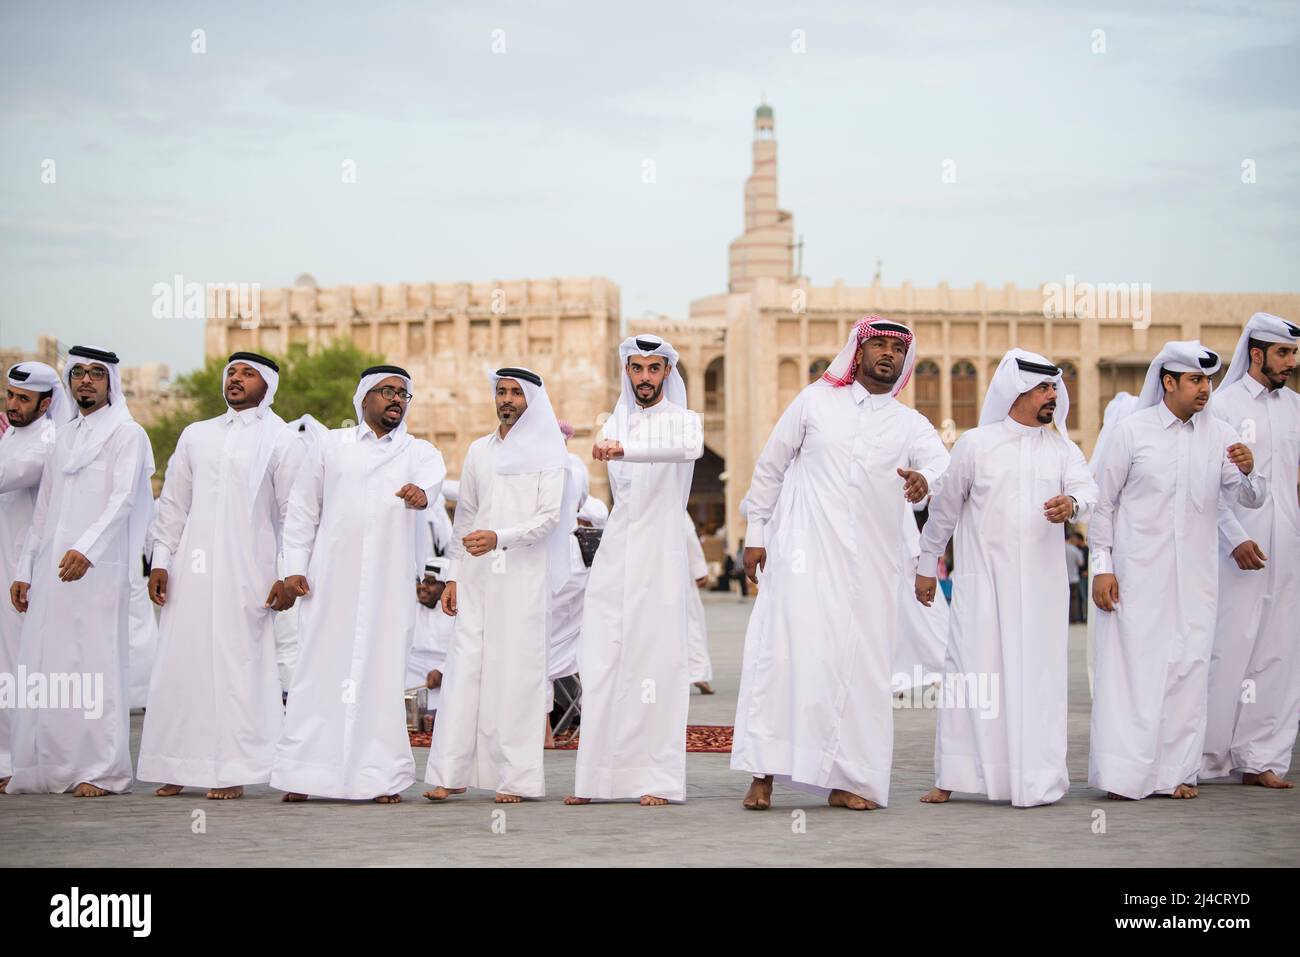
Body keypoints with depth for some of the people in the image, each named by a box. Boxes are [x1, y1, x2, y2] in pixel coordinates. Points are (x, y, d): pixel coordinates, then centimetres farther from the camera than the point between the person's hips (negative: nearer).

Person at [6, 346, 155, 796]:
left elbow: (123, 499, -12)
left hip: (98, 569, -6)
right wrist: (24, 569, 15)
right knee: (42, 665, 3)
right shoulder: (64, 437, 21)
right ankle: (44, 767, 7)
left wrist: (86, 548, -26)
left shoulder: (127, 434, 1)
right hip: (51, 572, 6)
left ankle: (102, 771, -7)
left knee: (95, 663, -9)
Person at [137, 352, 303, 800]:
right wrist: (160, 560, 8)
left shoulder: (282, 440, 4)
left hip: (247, 573, -4)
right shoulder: (196, 435, 17)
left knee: (237, 667, -5)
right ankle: (179, 767, 8)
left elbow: (295, 511, -1)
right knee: (181, 662, 2)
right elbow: (173, 503, 18)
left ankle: (233, 771, 0)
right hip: (191, 570, 4)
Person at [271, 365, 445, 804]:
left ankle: (381, 776, 1)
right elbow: (301, 509, 12)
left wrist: (421, 493, -38)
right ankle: (304, 773, 1)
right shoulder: (330, 445, 13)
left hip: (391, 585, 0)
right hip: (331, 581, 0)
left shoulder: (421, 452, 11)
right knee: (321, 671, -3)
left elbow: (431, 479, -13)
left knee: (384, 673, -2)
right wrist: (294, 568, 2)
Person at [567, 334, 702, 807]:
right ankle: (596, 778, 2)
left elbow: (688, 447, -26)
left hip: (659, 559, -4)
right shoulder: (615, 423, 17)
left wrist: (623, 449, -39)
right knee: (600, 666, -1)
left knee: (656, 665, -8)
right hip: (614, 556, 4)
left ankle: (658, 779, -4)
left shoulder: (684, 420, 0)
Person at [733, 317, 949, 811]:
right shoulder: (816, 400, 9)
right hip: (803, 549, -2)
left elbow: (945, 466, -7)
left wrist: (925, 480, -31)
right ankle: (763, 773, -8)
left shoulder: (911, 424, 12)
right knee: (788, 651, -10)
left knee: (861, 664, 2)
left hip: (871, 561, 2)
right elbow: (770, 466, 12)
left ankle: (846, 780, 9)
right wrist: (755, 533, 7)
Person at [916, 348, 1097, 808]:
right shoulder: (975, 443, 3)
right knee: (972, 673, -4)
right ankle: (951, 777, 3)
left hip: (1042, 584, 3)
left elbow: (1086, 487, -4)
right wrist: (927, 564, 12)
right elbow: (945, 506, 9)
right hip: (982, 579, -2)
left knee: (1037, 676, 2)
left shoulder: (1061, 448, 12)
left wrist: (1072, 503, -28)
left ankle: (1035, 779, 8)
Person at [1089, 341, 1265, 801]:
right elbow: (1103, 501, 2)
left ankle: (1177, 771, 12)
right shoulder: (1133, 431, -1)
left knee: (1188, 668, 4)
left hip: (1194, 577, 3)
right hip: (1137, 575, -3)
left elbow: (1250, 499, 5)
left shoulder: (1221, 435, 7)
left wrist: (1248, 473, -18)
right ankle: (1123, 774, 1)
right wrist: (1102, 565, -3)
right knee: (1131, 667, -4)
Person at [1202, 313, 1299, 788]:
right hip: (1238, 549, -5)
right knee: (1227, 649, -6)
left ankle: (1261, 758, 11)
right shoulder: (1223, 406, -3)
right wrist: (1235, 539, -15)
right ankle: (1204, 755, 3)